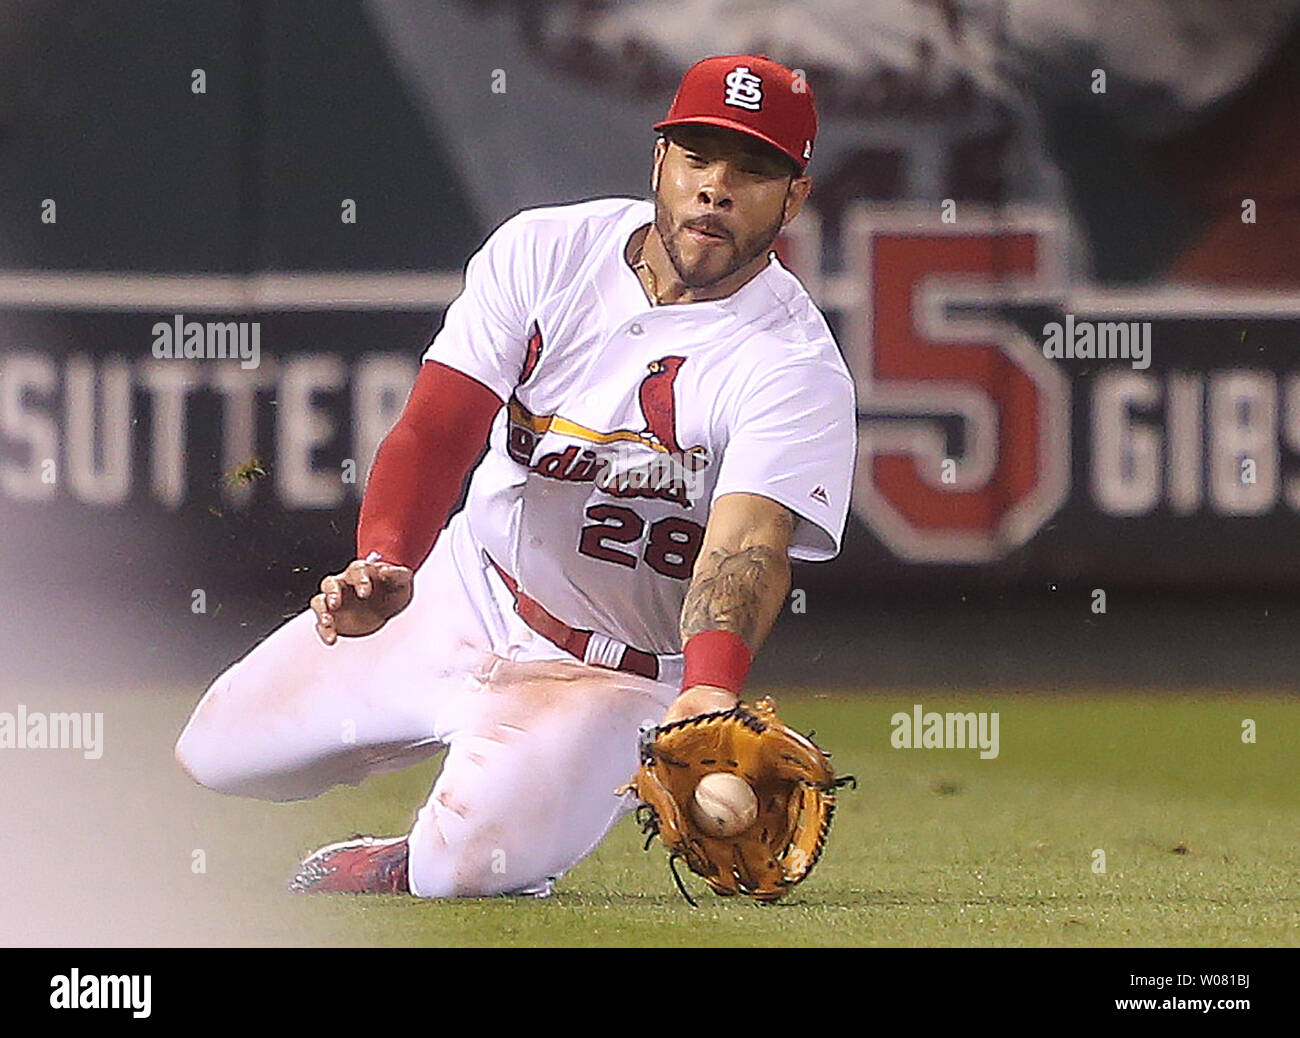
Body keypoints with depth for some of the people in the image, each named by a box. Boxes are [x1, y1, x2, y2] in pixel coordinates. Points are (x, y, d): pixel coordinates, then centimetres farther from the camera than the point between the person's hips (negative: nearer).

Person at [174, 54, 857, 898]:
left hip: (613, 672, -5)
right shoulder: (545, 251, -10)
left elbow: (748, 550, -36)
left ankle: (385, 875, 6)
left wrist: (708, 696, -58)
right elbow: (439, 428, -17)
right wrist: (384, 566, -38)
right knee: (216, 753, 13)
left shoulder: (796, 368, -22)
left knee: (473, 859, -32)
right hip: (464, 599, 5)